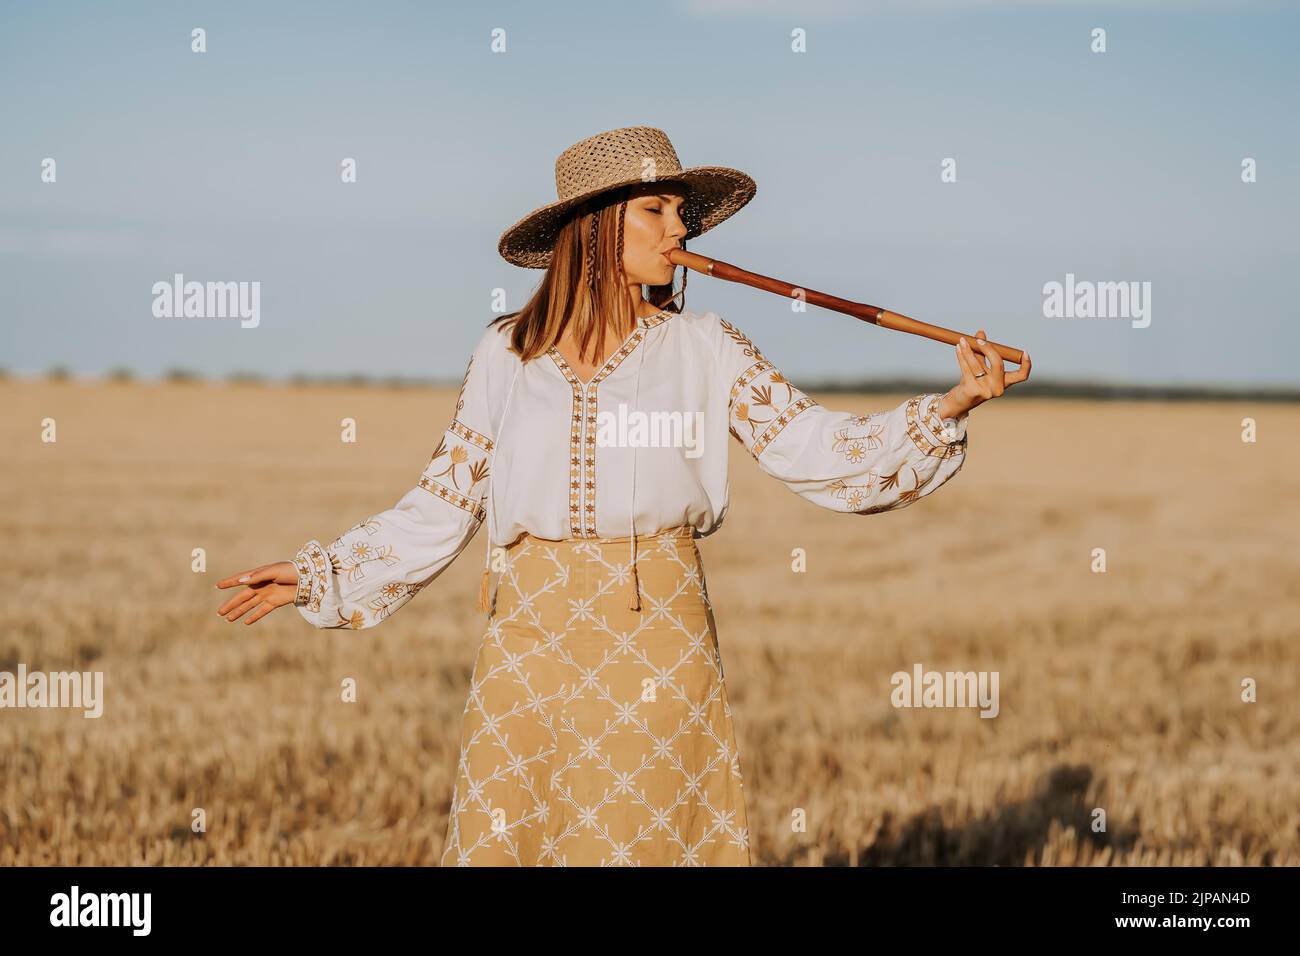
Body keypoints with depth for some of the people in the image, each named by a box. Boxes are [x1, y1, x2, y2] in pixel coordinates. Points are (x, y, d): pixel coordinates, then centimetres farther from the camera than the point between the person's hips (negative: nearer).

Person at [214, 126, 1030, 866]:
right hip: (531, 644, 1)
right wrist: (317, 575, 7)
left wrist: (951, 408, -17)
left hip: (657, 643, -1)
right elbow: (443, 504, 10)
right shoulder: (506, 355, 5)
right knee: (508, 838, 5)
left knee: (650, 840, 4)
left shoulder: (704, 349, 2)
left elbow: (825, 453, -5)